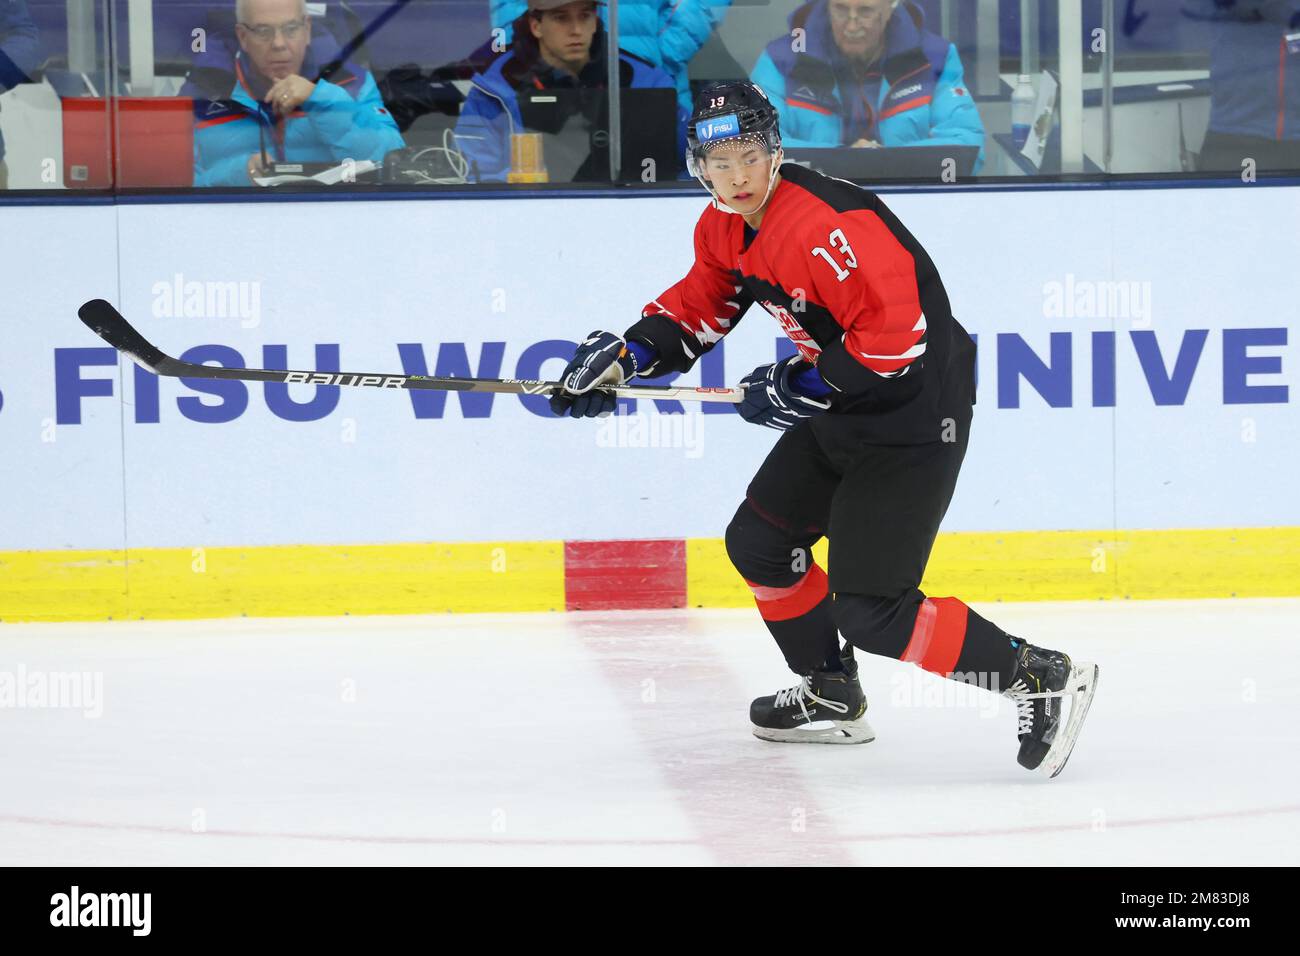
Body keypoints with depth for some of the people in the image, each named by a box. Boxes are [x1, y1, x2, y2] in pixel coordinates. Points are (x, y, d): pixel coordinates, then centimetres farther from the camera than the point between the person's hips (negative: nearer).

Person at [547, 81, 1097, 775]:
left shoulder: (825, 224, -28)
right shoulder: (725, 228, 3)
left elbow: (896, 333, -31)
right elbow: (700, 305, 17)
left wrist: (806, 387, -23)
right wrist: (624, 355, 3)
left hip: (915, 418, -10)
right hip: (839, 409, 10)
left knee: (869, 610, -13)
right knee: (758, 542, 17)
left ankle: (1041, 678, -7)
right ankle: (832, 697, 34)